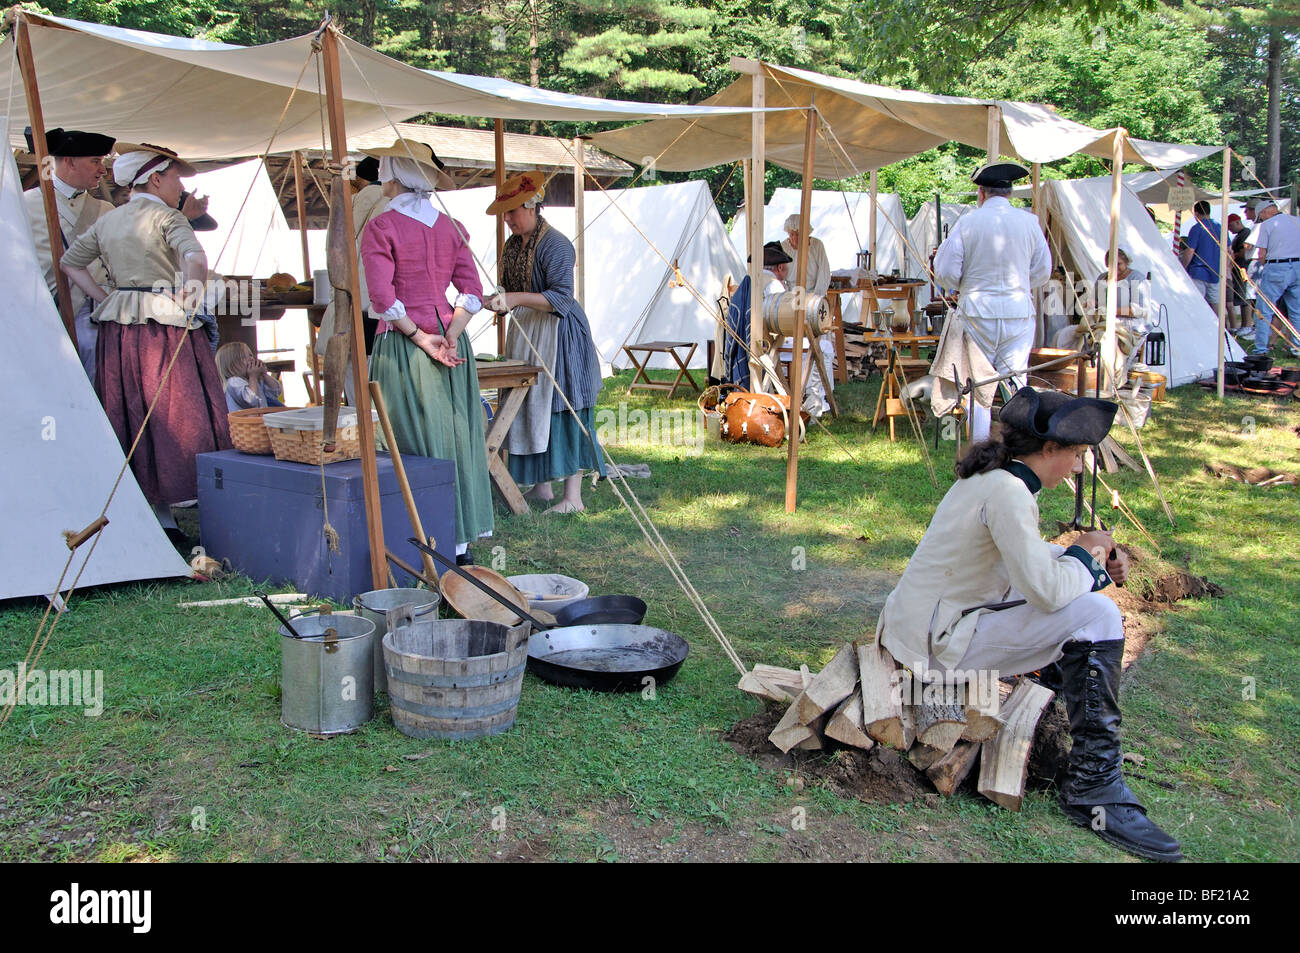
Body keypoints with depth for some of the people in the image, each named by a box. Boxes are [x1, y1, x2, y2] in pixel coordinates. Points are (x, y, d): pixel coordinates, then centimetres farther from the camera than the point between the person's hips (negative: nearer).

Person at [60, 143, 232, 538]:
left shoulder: (107, 221, 16)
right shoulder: (166, 217, -5)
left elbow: (70, 261, 22)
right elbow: (194, 254, -24)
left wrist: (105, 299, 15)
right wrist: (192, 287, -30)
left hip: (117, 332, 7)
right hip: (166, 329, -7)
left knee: (130, 420, 10)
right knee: (180, 417, -3)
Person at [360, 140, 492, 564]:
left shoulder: (381, 226, -6)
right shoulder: (450, 226, 9)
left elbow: (383, 297, -14)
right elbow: (472, 292, 3)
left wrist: (420, 338, -8)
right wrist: (448, 337, -3)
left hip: (403, 343, -5)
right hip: (451, 342, 5)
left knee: (417, 439, 0)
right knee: (456, 435, 9)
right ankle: (460, 541, 15)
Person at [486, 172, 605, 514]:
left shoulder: (555, 245, -14)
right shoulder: (513, 244, 12)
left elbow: (561, 296, -23)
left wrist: (517, 298, -31)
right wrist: (499, 301, 2)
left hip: (558, 334, -9)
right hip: (524, 334, 9)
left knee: (562, 410, -8)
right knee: (529, 408, 10)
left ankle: (573, 496, -4)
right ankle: (540, 486, 19)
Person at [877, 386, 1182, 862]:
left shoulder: (988, 477, 9)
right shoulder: (1008, 492, -21)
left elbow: (1028, 554, 24)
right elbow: (1047, 590, -28)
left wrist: (1096, 555, 9)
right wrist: (1085, 554, -8)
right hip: (936, 646, -10)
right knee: (1097, 615, -17)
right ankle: (1093, 790, -12)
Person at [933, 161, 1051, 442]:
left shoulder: (968, 221, -6)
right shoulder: (1030, 222, 1)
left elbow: (944, 272, -6)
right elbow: (1042, 272, 9)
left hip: (977, 311, -1)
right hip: (1019, 312, 2)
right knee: (1014, 381, 7)